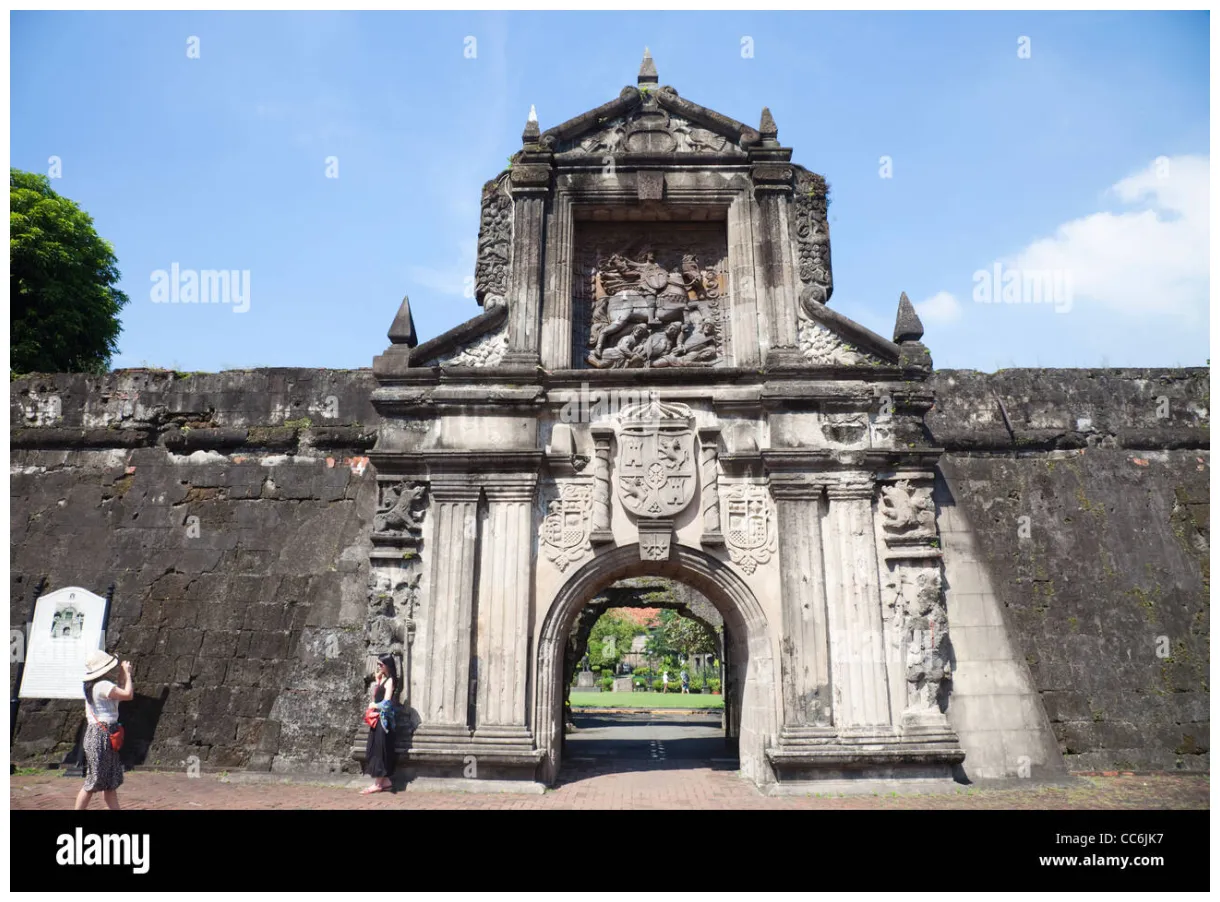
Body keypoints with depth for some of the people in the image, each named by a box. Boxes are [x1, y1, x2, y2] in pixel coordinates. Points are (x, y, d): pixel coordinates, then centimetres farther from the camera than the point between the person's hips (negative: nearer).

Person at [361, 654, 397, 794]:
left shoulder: (390, 680, -13)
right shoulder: (382, 679, 13)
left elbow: (386, 703, -20)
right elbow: (375, 697, 12)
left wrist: (373, 705, -4)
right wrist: (377, 681, 7)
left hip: (383, 719, -9)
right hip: (378, 719, 9)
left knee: (378, 750, -5)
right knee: (376, 750, 10)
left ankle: (377, 784, 0)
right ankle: (385, 781, 16)